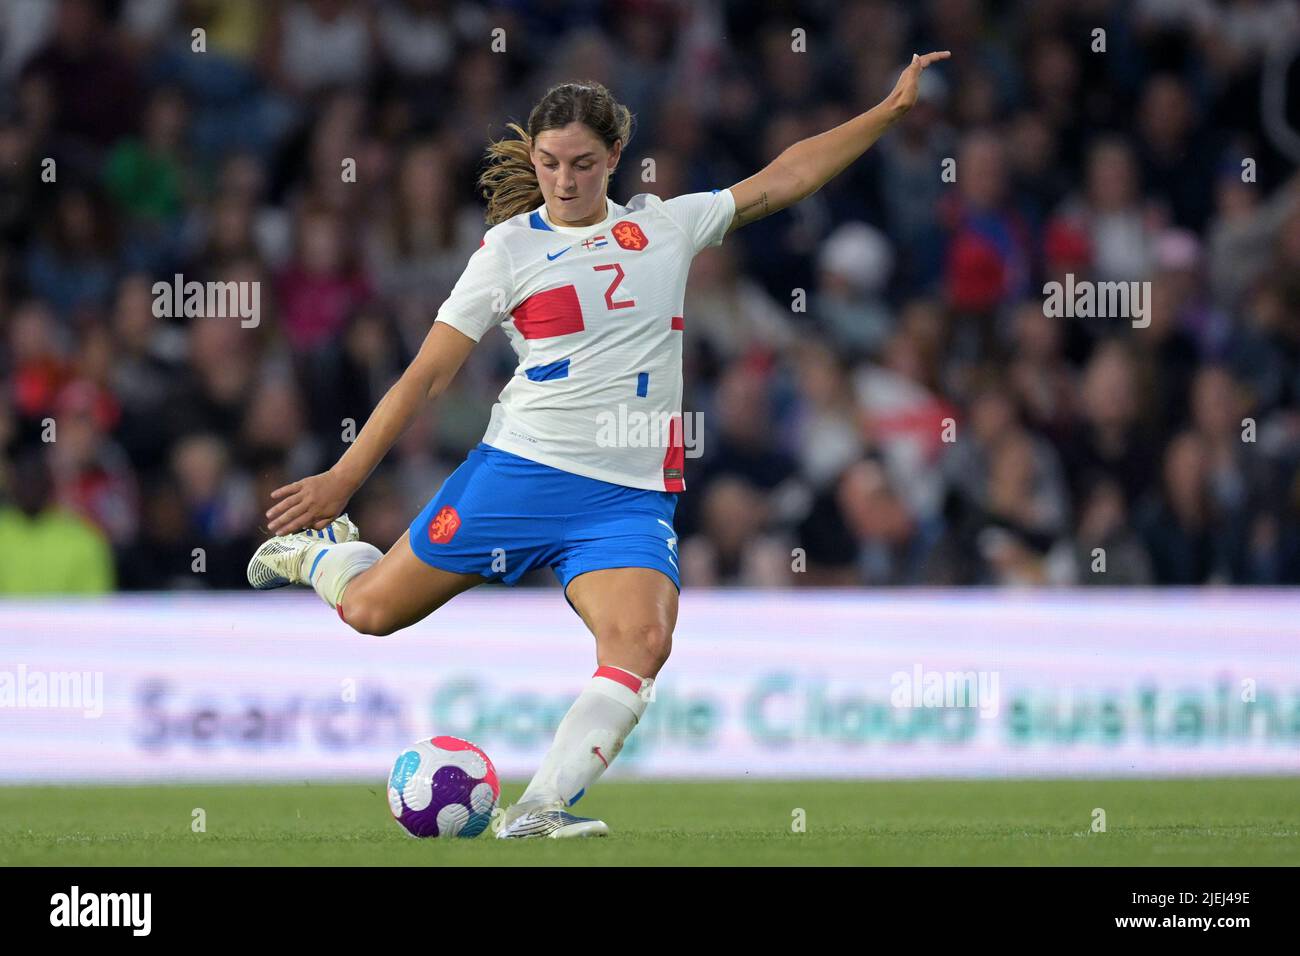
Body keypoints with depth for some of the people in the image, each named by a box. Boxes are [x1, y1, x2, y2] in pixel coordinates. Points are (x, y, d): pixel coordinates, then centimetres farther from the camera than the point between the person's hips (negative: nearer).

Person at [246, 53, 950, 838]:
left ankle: (541, 808, -30)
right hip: (520, 471, -1)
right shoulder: (510, 248, 1)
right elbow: (428, 376, 2)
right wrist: (343, 477, -1)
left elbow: (782, 180, 11)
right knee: (372, 610, 5)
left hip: (632, 498, 1)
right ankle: (318, 548, 40)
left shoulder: (666, 227, 10)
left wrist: (892, 109, 5)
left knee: (642, 640, -26)